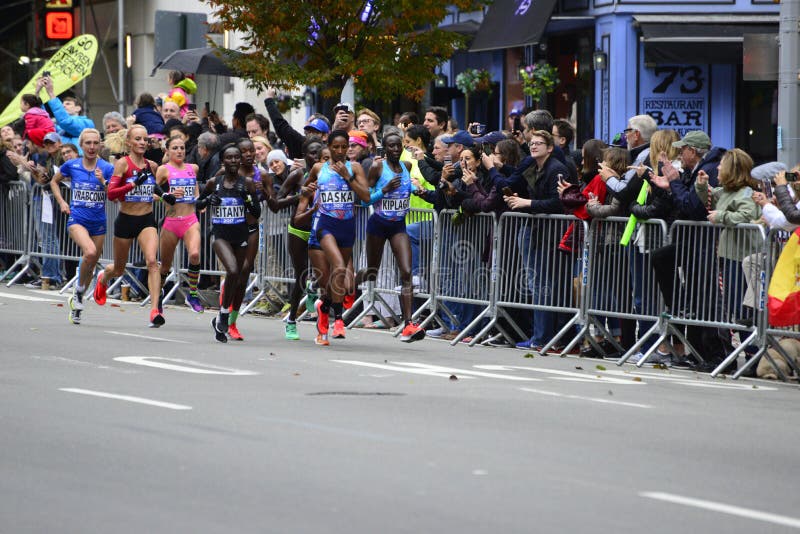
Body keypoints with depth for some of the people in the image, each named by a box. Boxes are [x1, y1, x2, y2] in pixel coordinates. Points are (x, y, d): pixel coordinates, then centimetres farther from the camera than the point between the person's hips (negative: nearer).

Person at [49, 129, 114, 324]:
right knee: (90, 252, -29)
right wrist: (61, 202, 5)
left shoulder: (107, 168, -1)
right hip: (77, 219, -2)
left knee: (91, 264, 8)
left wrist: (103, 181, -20)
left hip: (98, 222, 2)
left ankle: (76, 305, 26)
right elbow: (54, 182, 17)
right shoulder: (71, 166, 0)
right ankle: (79, 288, -6)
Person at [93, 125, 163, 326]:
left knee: (152, 261, -22)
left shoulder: (152, 166, 5)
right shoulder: (123, 163, -9)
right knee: (119, 270, 16)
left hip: (147, 220, 2)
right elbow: (111, 193, -18)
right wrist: (134, 184, -26)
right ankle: (103, 278, 54)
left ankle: (155, 310, -27)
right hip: (126, 220, -2)